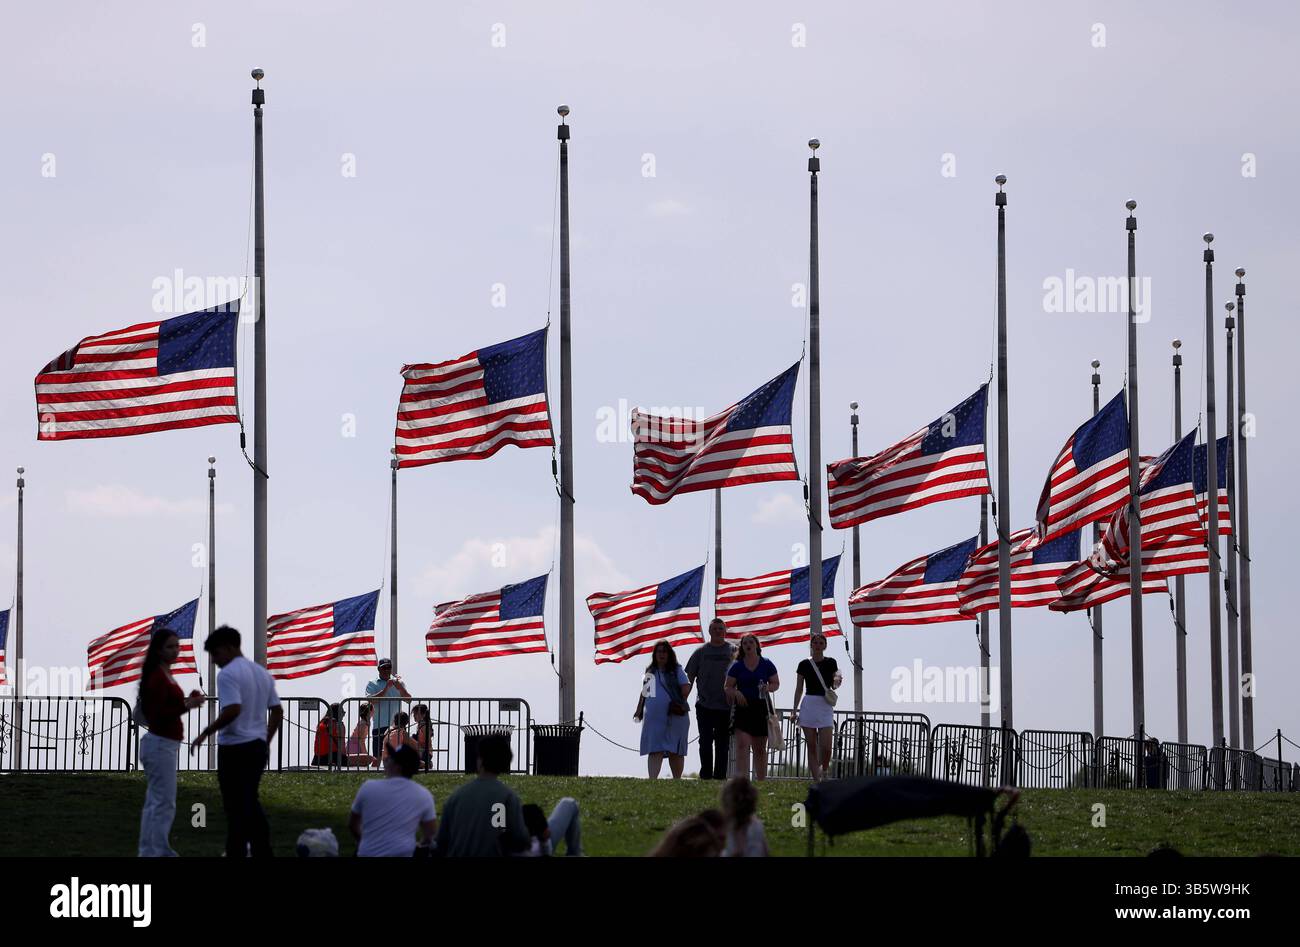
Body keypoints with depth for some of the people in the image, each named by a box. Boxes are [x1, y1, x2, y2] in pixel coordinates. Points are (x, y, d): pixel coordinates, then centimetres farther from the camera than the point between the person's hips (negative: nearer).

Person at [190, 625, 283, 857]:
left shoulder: (228, 674, -14)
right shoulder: (262, 673, 13)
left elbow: (233, 710, -27)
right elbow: (277, 712, 14)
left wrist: (206, 733, -18)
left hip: (235, 748, -8)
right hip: (257, 746, 8)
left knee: (236, 806, -2)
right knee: (251, 803, 16)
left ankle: (237, 853, 1)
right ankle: (262, 852, 16)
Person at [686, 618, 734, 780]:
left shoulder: (733, 651, 4)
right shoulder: (700, 652, 7)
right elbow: (690, 677, 9)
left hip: (726, 706, 0)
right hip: (704, 706, 0)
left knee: (722, 744, 6)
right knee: (705, 742, -4)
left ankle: (719, 776, 11)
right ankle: (706, 775, 2)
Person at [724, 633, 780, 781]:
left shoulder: (766, 665, 5)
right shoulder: (737, 666, 4)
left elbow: (776, 683, 8)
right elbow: (728, 687, 5)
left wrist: (768, 688, -14)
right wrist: (736, 693, -16)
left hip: (761, 708, 1)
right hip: (743, 708, -1)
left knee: (760, 748, 9)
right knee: (742, 745, -16)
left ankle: (761, 780, 19)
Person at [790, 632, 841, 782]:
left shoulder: (830, 663, 6)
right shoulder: (804, 664, 6)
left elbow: (835, 685, 8)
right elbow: (799, 689, 9)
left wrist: (836, 682, -16)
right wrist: (794, 709, 5)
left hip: (825, 705, -1)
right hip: (809, 704, 1)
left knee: (826, 747, -11)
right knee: (812, 747, 1)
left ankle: (823, 773, 15)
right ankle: (816, 780, 5)